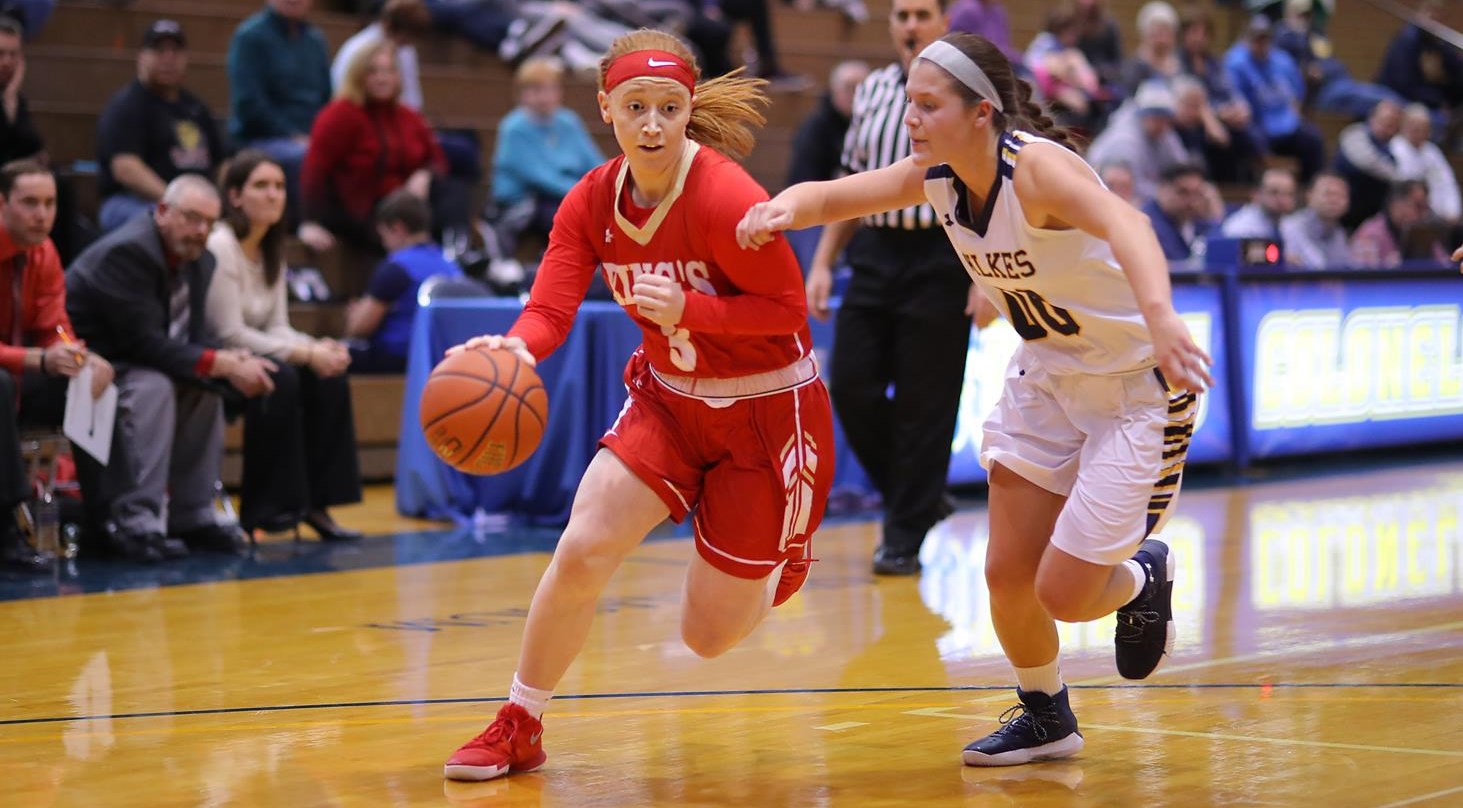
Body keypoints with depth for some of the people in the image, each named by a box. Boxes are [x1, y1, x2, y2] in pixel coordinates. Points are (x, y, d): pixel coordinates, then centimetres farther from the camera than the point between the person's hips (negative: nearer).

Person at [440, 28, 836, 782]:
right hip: (669, 399, 5)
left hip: (767, 414, -4)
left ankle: (779, 557, 37)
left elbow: (787, 309, -19)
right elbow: (549, 307, -18)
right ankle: (519, 727, 7)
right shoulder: (592, 201, -8)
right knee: (581, 549, -13)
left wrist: (686, 308, -34)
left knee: (707, 635, 1)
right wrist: (515, 347, -41)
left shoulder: (726, 197, -25)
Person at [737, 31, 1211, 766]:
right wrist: (783, 207, -29)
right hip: (1047, 378, 7)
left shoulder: (1036, 167, -30)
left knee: (1063, 593, -8)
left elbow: (1124, 224, -48)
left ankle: (1143, 577, 26)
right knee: (1006, 574, 6)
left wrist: (1159, 316, -69)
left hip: (1137, 387, -7)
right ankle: (1045, 719, 32)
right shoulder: (935, 177, -8)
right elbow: (830, 196, -3)